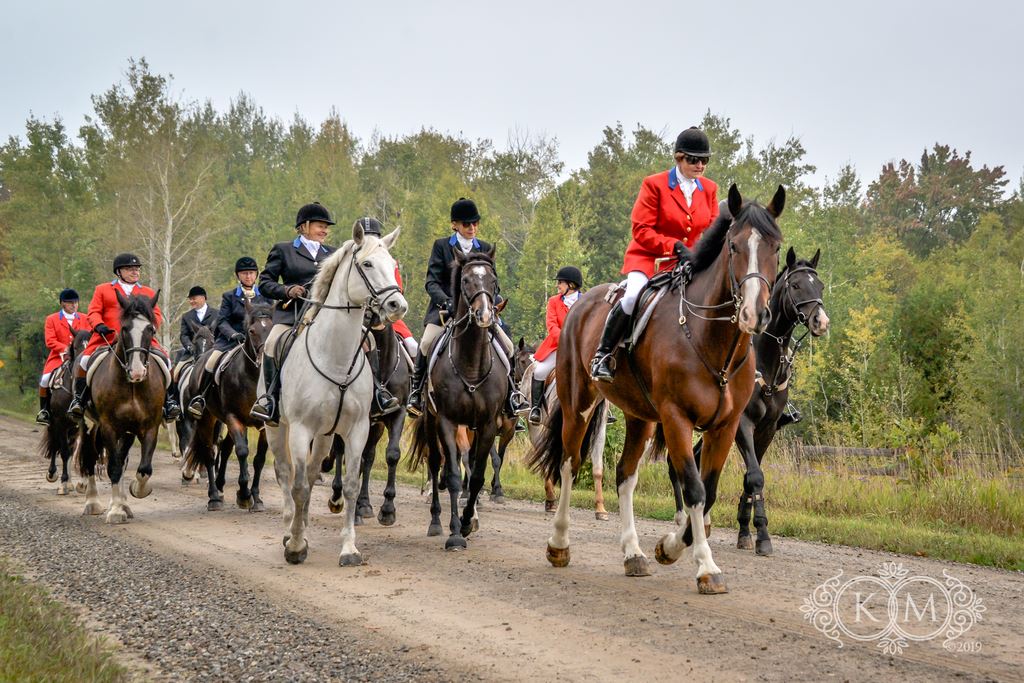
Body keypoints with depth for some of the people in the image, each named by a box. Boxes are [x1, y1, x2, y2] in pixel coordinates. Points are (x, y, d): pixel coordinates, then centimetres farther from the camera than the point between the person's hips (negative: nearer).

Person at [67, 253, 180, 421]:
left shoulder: (148, 293, 20)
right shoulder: (103, 290, 15)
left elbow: (157, 315, 14)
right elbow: (93, 312, 8)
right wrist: (98, 325, -14)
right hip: (107, 338, -1)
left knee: (164, 359, -18)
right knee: (85, 360, -23)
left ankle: (169, 400, -9)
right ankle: (79, 399, -9)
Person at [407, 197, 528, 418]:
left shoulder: (485, 249, 11)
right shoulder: (441, 246, 2)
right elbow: (432, 282, -5)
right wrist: (446, 301, -23)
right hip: (446, 308, -3)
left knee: (507, 346, -8)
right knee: (426, 344, -24)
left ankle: (512, 395, 5)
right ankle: (416, 393, -9)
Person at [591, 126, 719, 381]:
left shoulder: (709, 189, 7)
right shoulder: (654, 185, -7)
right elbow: (641, 230, -12)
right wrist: (674, 246, -23)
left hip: (689, 262, 5)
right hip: (648, 257, -5)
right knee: (634, 295, -32)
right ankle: (603, 354, -17)